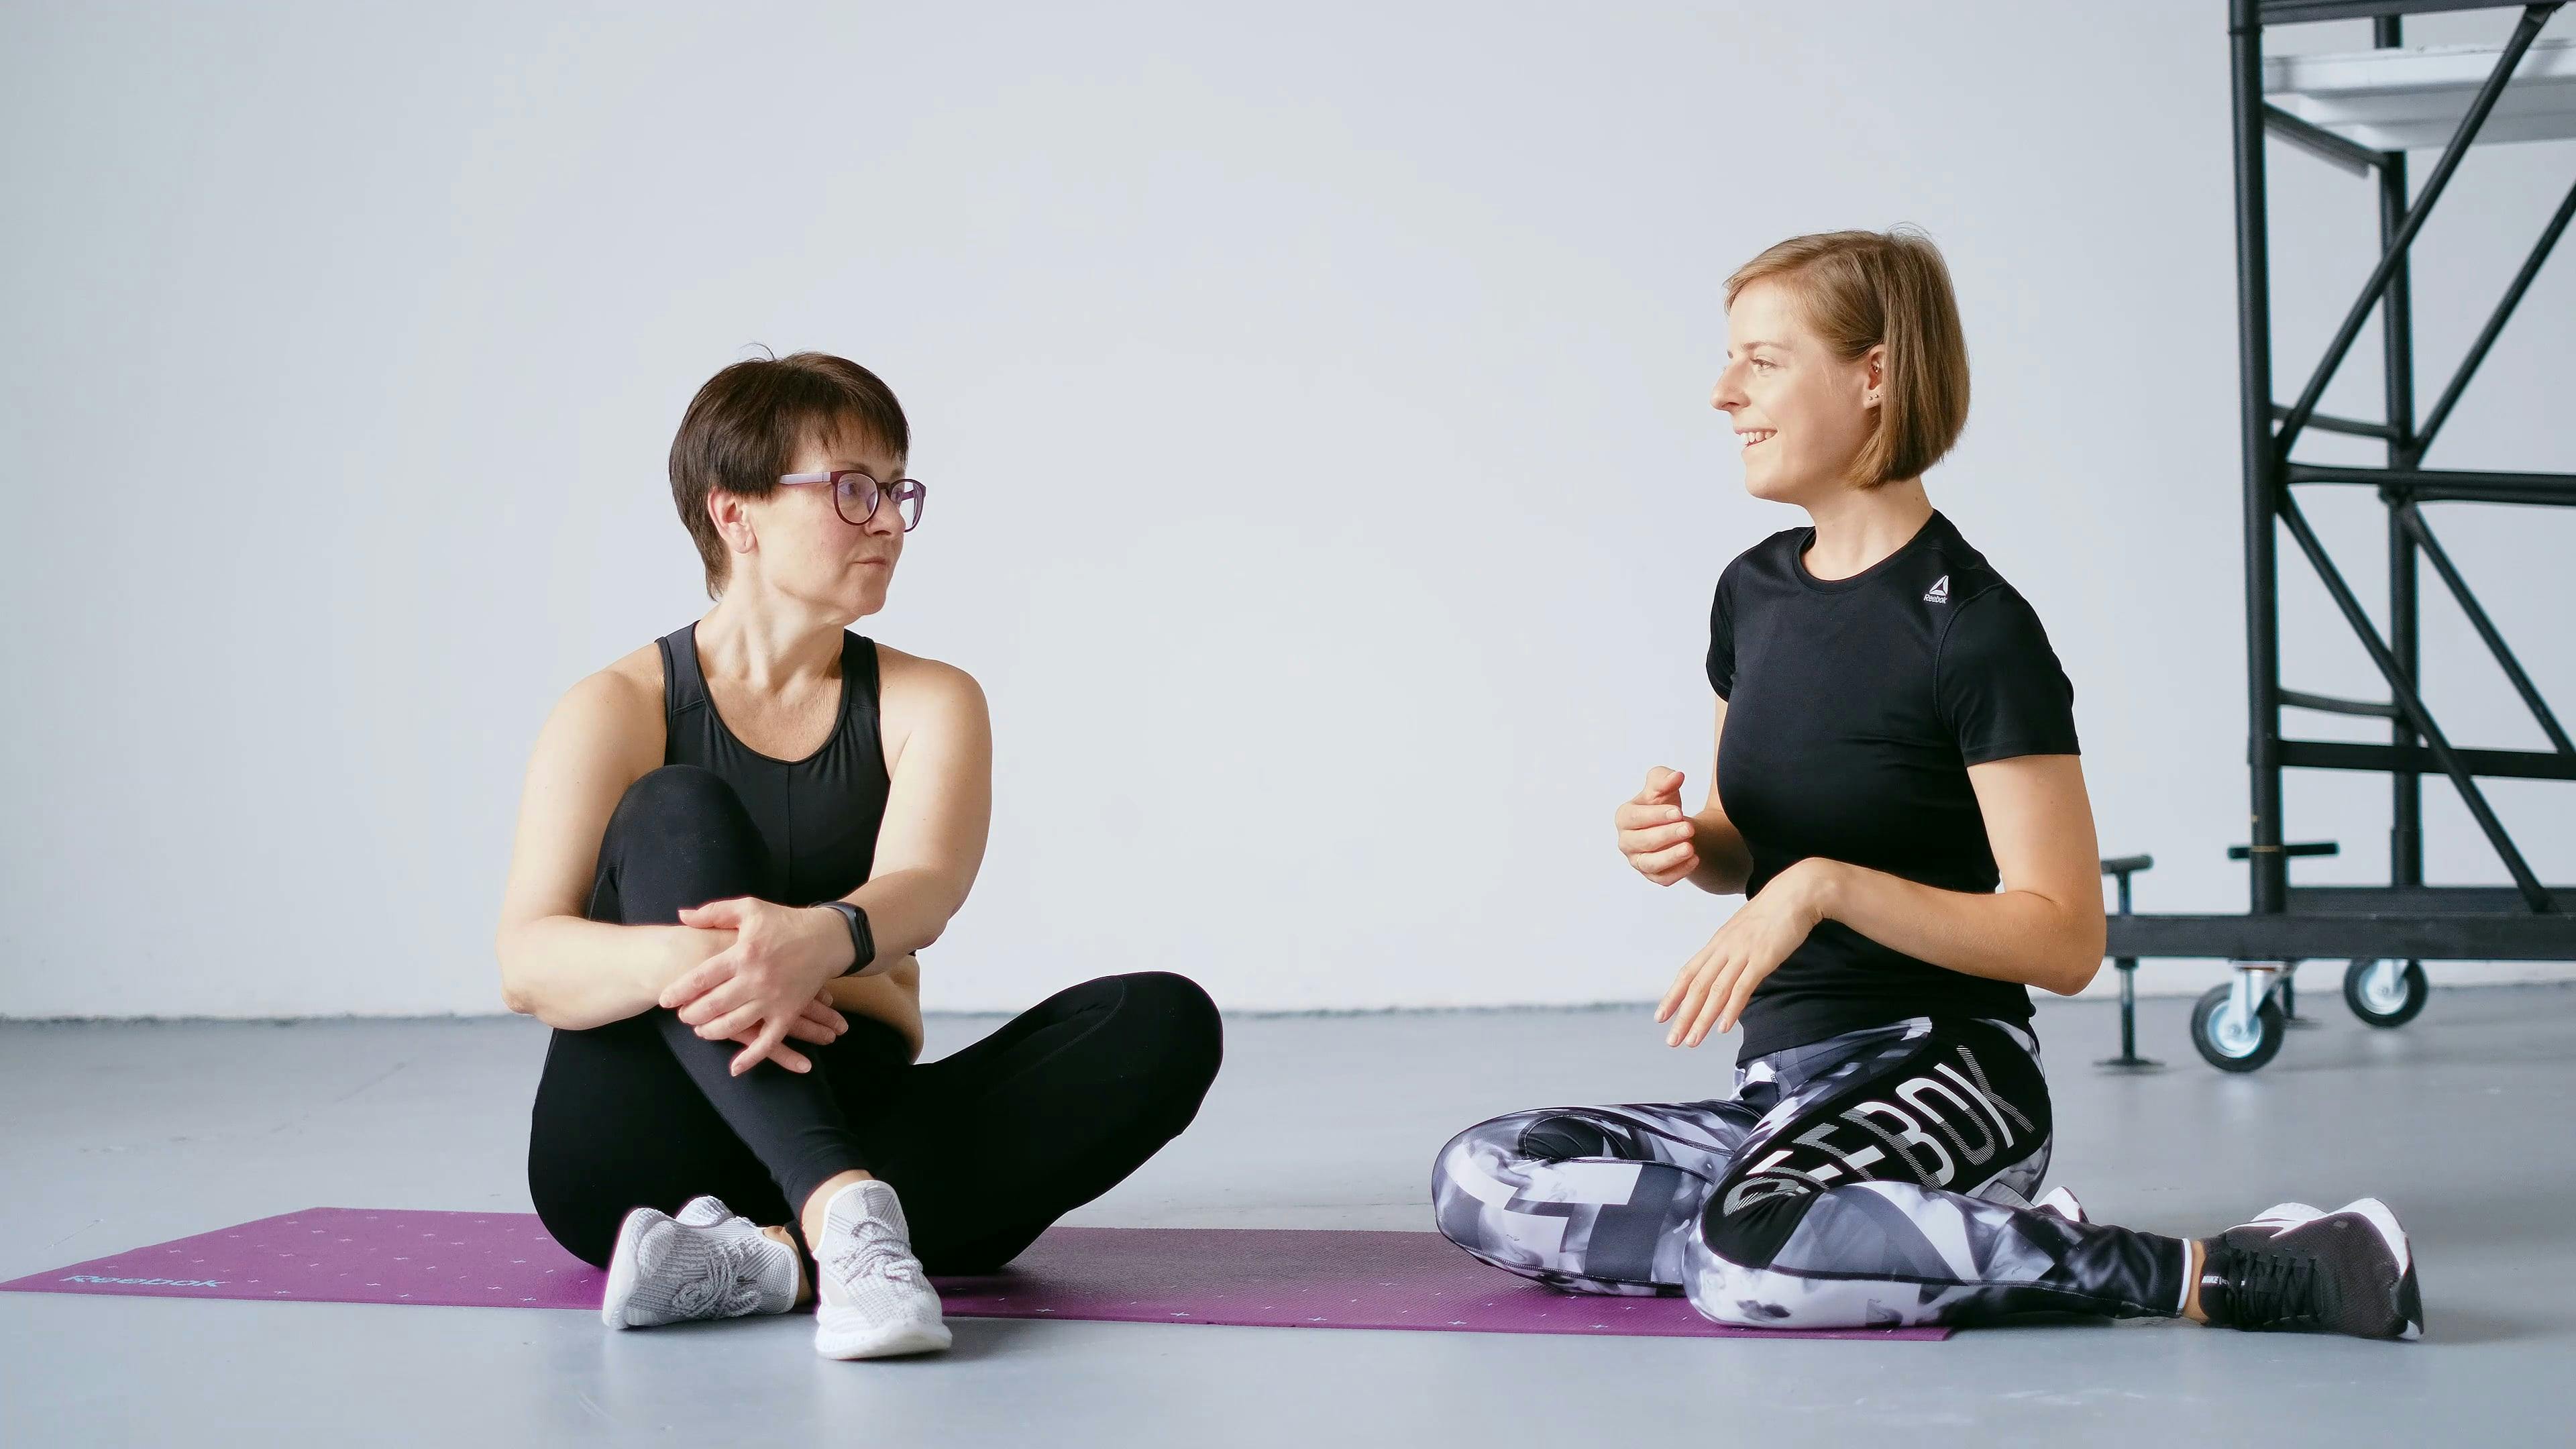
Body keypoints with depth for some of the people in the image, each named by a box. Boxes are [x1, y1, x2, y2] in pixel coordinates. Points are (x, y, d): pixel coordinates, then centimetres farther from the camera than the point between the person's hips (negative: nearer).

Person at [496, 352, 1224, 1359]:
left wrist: (824, 938, -40)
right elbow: (527, 964, -13)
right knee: (678, 811, -25)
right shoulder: (619, 712, 1)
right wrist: (679, 960, -37)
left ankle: (773, 1257, -37)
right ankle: (846, 1214, -47)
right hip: (640, 1151, -3)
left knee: (1166, 1020, -20)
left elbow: (924, 890, -14)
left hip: (854, 1117, 3)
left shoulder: (929, 704, 8)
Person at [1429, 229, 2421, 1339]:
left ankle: (2203, 1276, -23)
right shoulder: (1755, 594, 11)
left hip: (1940, 1077, -8)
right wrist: (1683, 844, 0)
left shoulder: (1975, 633, -12)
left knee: (1756, 1260, -37)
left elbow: (2064, 938, -15)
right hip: (1779, 1083, 8)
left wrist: (1827, 884, -24)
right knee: (1482, 1179, -10)